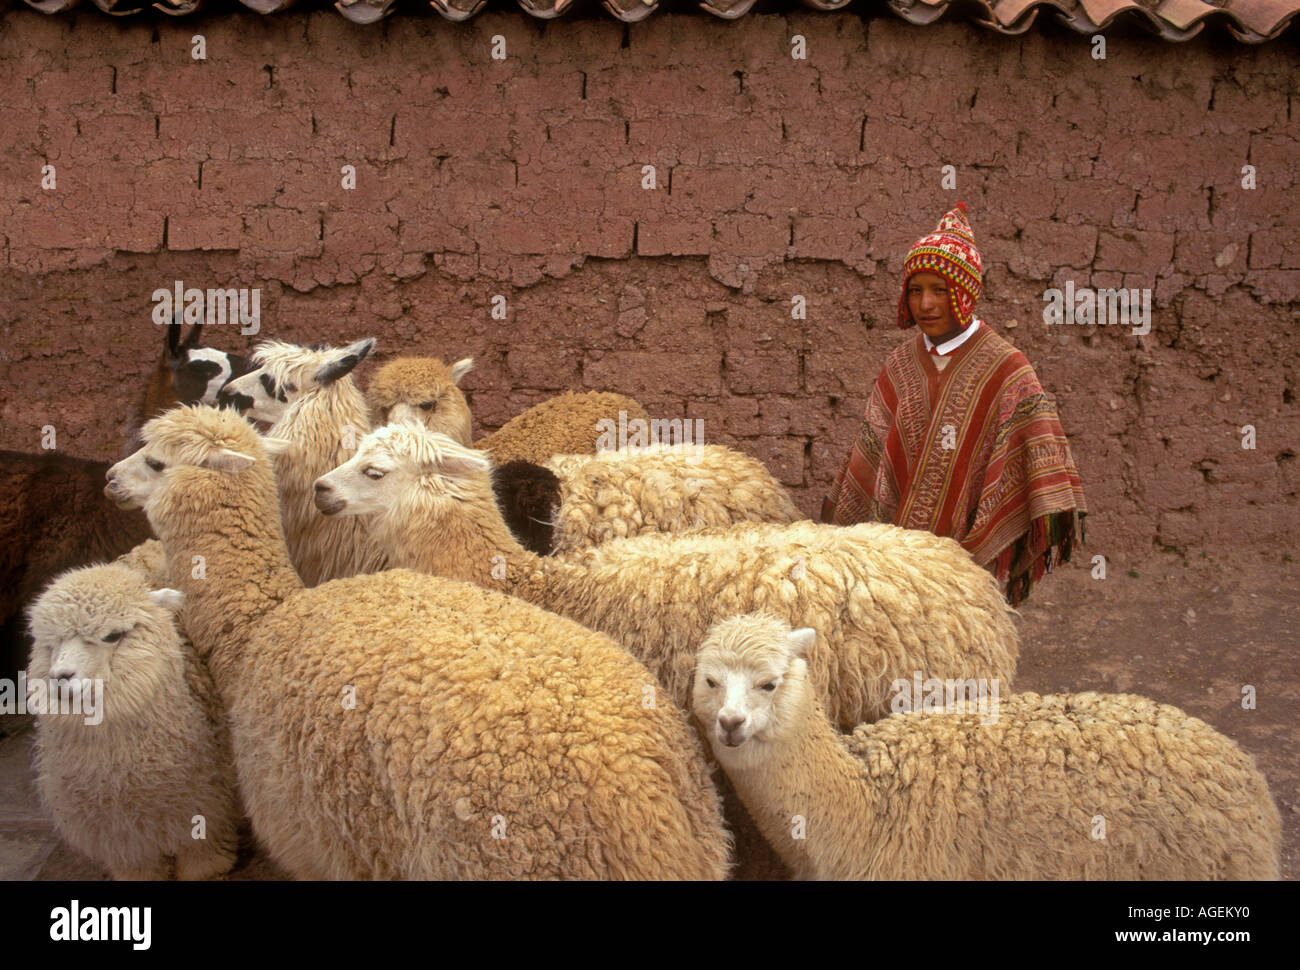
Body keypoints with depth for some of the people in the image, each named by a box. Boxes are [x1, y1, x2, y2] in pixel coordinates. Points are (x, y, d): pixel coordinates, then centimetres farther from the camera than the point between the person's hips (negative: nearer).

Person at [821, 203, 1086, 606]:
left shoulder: (1004, 369, -4)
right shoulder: (899, 365, 11)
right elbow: (872, 451, 17)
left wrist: (1052, 513, -24)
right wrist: (841, 523, 19)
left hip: (966, 551, -4)